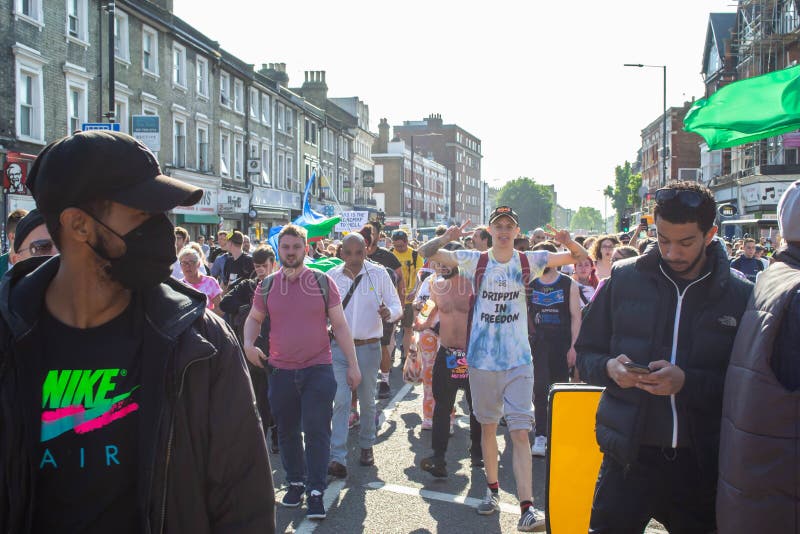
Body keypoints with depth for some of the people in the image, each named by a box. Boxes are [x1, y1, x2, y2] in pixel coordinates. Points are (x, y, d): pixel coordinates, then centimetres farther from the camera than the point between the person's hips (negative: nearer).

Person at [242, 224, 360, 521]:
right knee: (288, 432, 14)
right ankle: (295, 482, 31)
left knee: (317, 432, -4)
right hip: (281, 371, 3)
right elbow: (254, 318, 18)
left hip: (318, 369, -2)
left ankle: (316, 492, 5)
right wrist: (249, 343, -3)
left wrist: (353, 364, -2)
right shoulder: (267, 285, 3)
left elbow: (339, 325, 0)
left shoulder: (323, 282, -2)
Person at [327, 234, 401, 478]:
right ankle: (338, 458, -9)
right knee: (341, 401, -8)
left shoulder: (378, 273, -4)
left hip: (368, 347, 0)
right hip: (339, 346, 0)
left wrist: (389, 312, -25)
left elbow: (397, 306, -3)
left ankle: (366, 445, 33)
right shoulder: (332, 276, 0)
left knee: (367, 400, 13)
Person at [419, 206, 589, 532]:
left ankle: (526, 506, -7)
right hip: (482, 358, 1)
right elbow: (426, 252, -2)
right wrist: (447, 238, -23)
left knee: (521, 432, -7)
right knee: (488, 426, 14)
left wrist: (568, 242, -21)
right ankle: (492, 489, 29)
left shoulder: (528, 261, 1)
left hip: (518, 360, -1)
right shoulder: (475, 261, 0)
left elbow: (580, 258, 2)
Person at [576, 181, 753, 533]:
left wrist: (688, 382, -19)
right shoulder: (624, 279, 2)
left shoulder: (741, 296, -2)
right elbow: (586, 354, 8)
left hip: (703, 464, 0)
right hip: (628, 456, 0)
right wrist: (609, 368, -14)